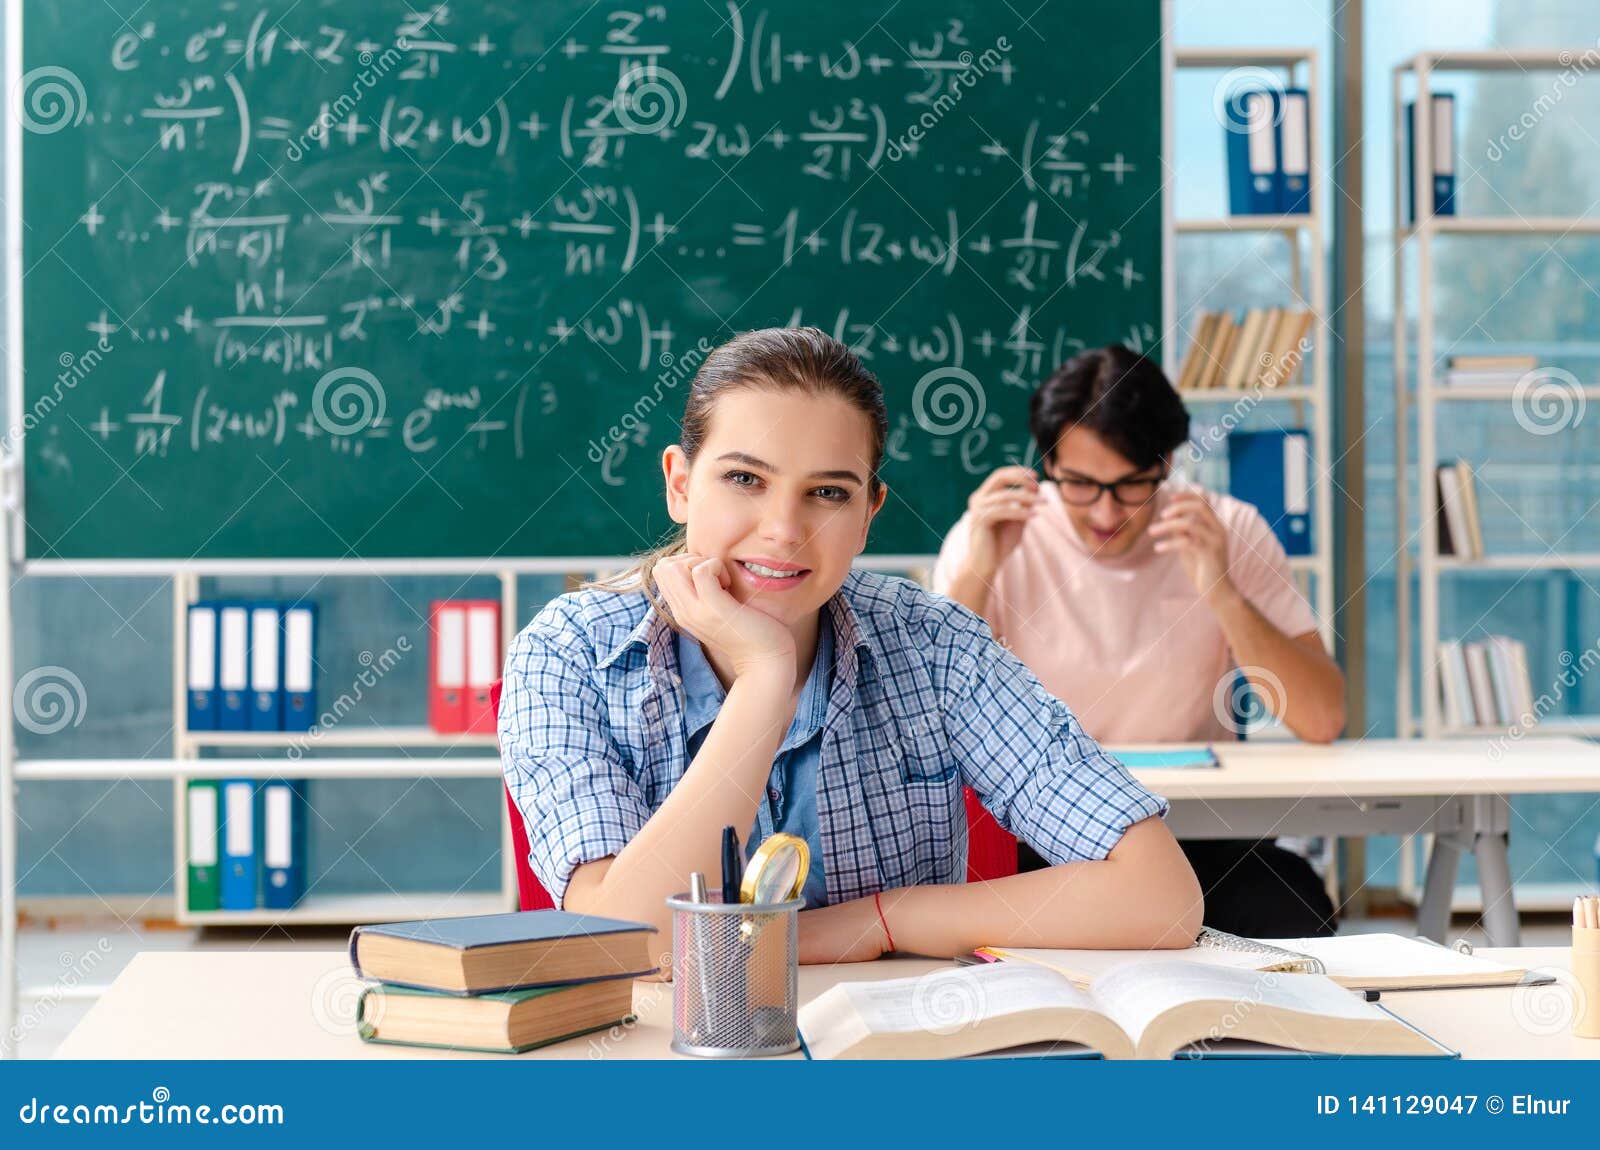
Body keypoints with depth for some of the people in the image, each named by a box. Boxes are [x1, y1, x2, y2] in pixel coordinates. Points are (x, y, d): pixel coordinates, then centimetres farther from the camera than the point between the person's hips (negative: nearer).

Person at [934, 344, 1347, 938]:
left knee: (1294, 912, -28)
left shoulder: (1228, 531, -5)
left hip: (1193, 834, 1)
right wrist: (975, 574, -23)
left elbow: (1322, 721, -14)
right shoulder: (991, 537, -6)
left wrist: (1221, 594, -26)